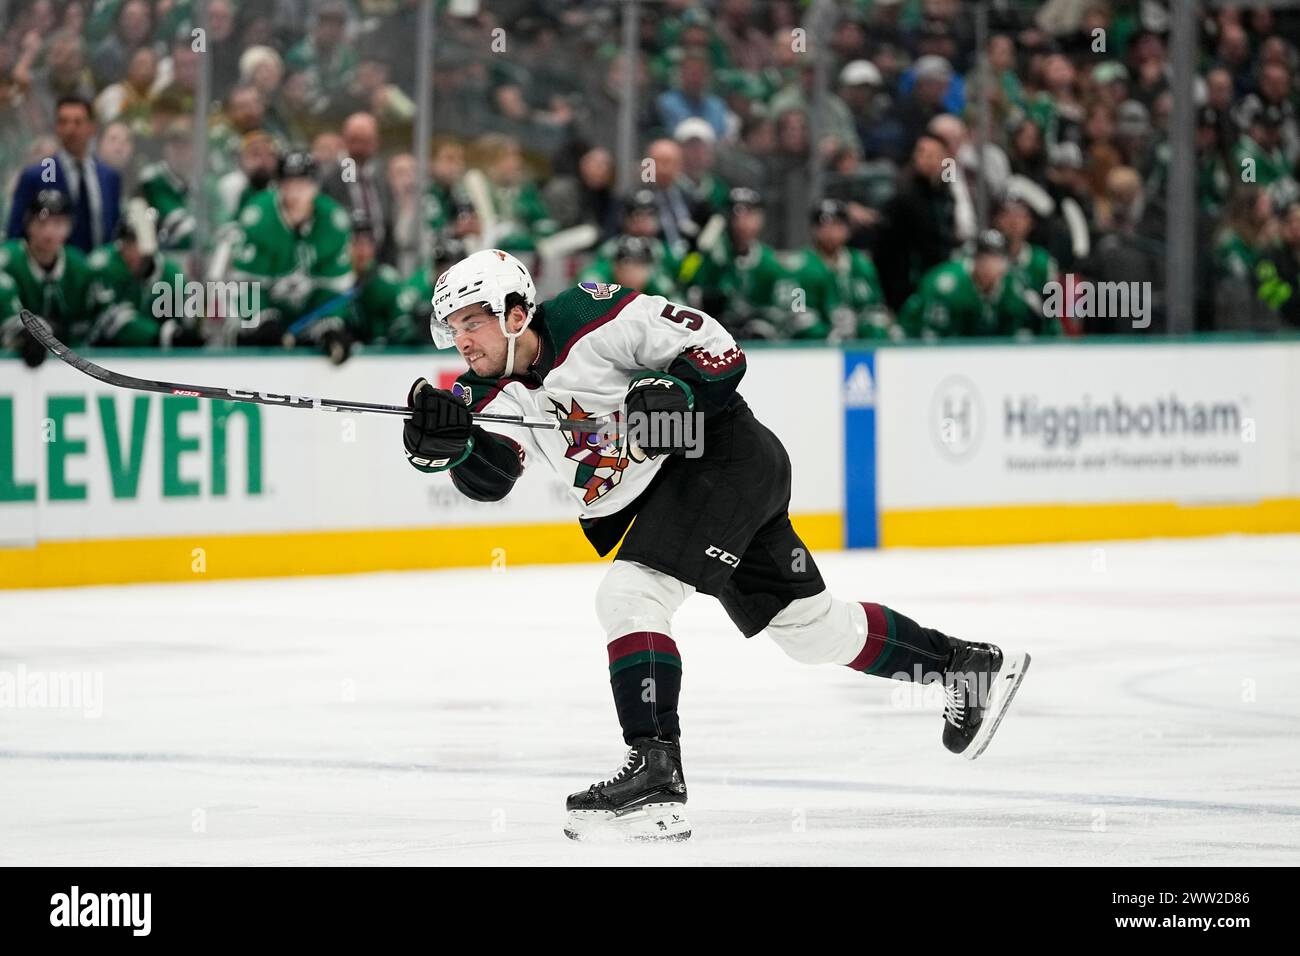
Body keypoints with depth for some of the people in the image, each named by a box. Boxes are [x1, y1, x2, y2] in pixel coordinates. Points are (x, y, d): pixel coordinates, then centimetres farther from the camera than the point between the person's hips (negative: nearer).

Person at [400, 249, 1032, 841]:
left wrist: (674, 389, -31)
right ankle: (968, 666, 32)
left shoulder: (588, 318, -18)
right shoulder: (491, 397, 0)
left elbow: (717, 350, -14)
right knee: (810, 627, 16)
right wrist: (447, 444, -39)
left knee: (629, 594, -24)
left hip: (729, 457, -8)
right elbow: (488, 475, -20)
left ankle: (656, 775, -29)